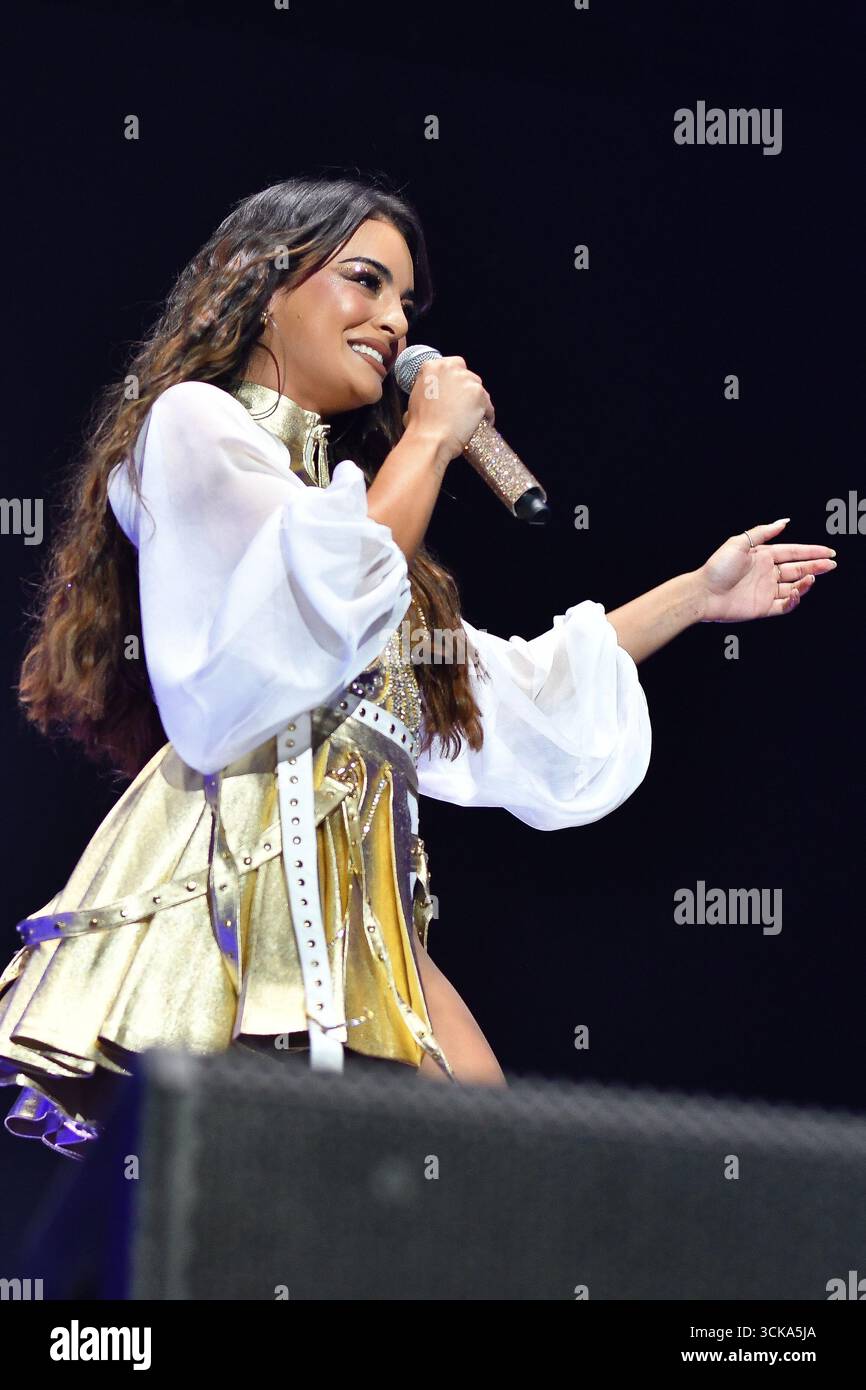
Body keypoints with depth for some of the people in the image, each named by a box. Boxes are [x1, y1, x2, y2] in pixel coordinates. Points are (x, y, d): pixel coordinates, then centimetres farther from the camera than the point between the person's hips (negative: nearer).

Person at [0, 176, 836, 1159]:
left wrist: (697, 594, 38)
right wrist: (430, 441, 6)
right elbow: (335, 598, -9)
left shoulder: (339, 482, 32)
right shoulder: (192, 422, 7)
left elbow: (507, 693, 35)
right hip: (247, 864, -8)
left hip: (364, 905, 8)